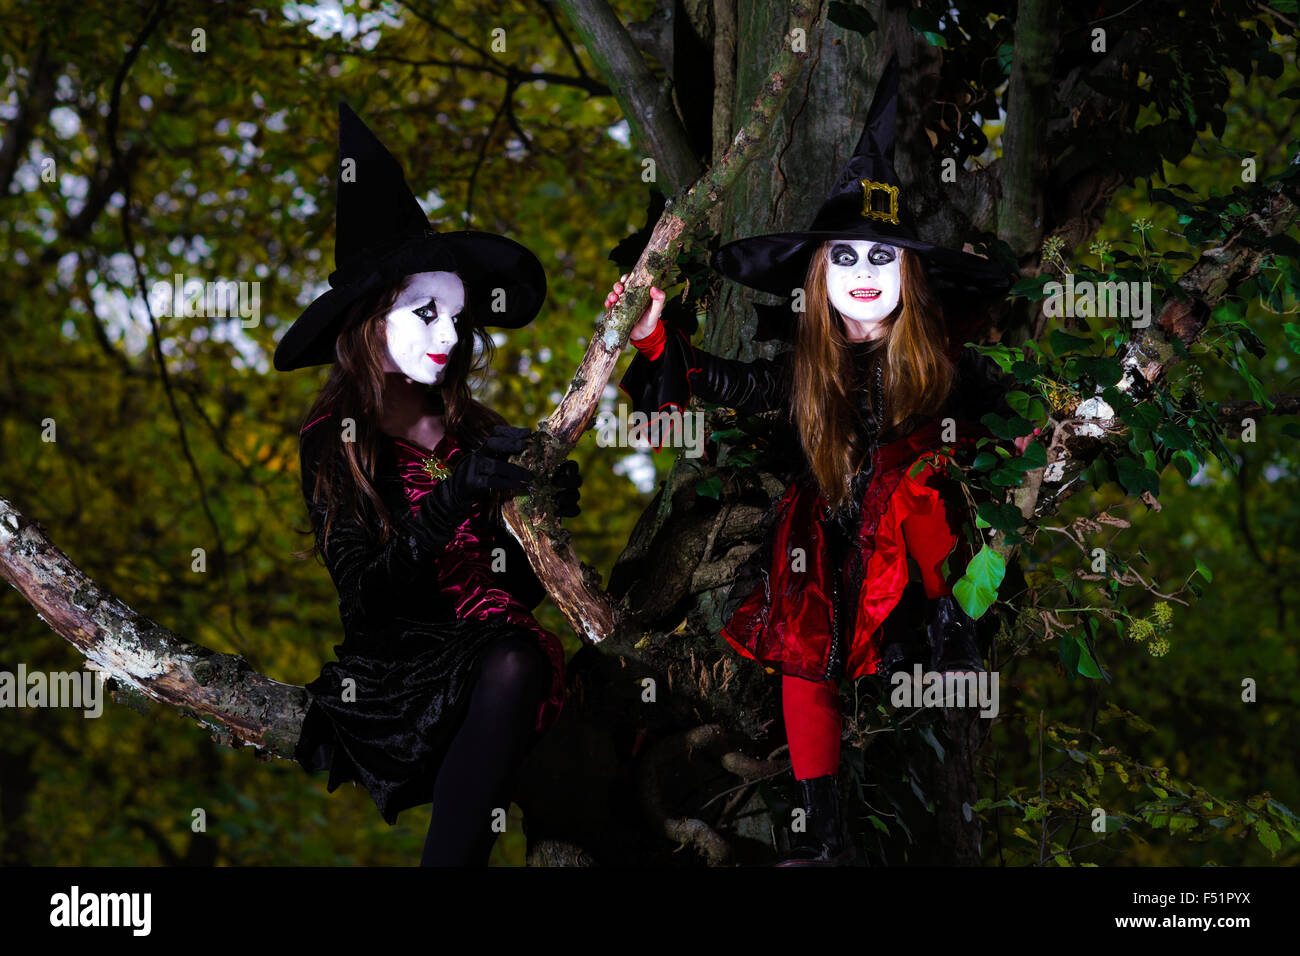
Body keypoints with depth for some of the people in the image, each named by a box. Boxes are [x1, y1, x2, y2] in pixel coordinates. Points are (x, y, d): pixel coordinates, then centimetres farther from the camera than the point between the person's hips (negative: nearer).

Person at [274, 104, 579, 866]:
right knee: (508, 666, -34)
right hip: (394, 673, -3)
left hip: (500, 652, 3)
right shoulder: (334, 443, 3)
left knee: (523, 655, -32)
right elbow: (365, 598, -10)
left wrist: (543, 518, -6)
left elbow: (521, 590, 14)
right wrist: (454, 495, -20)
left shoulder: (477, 433, 12)